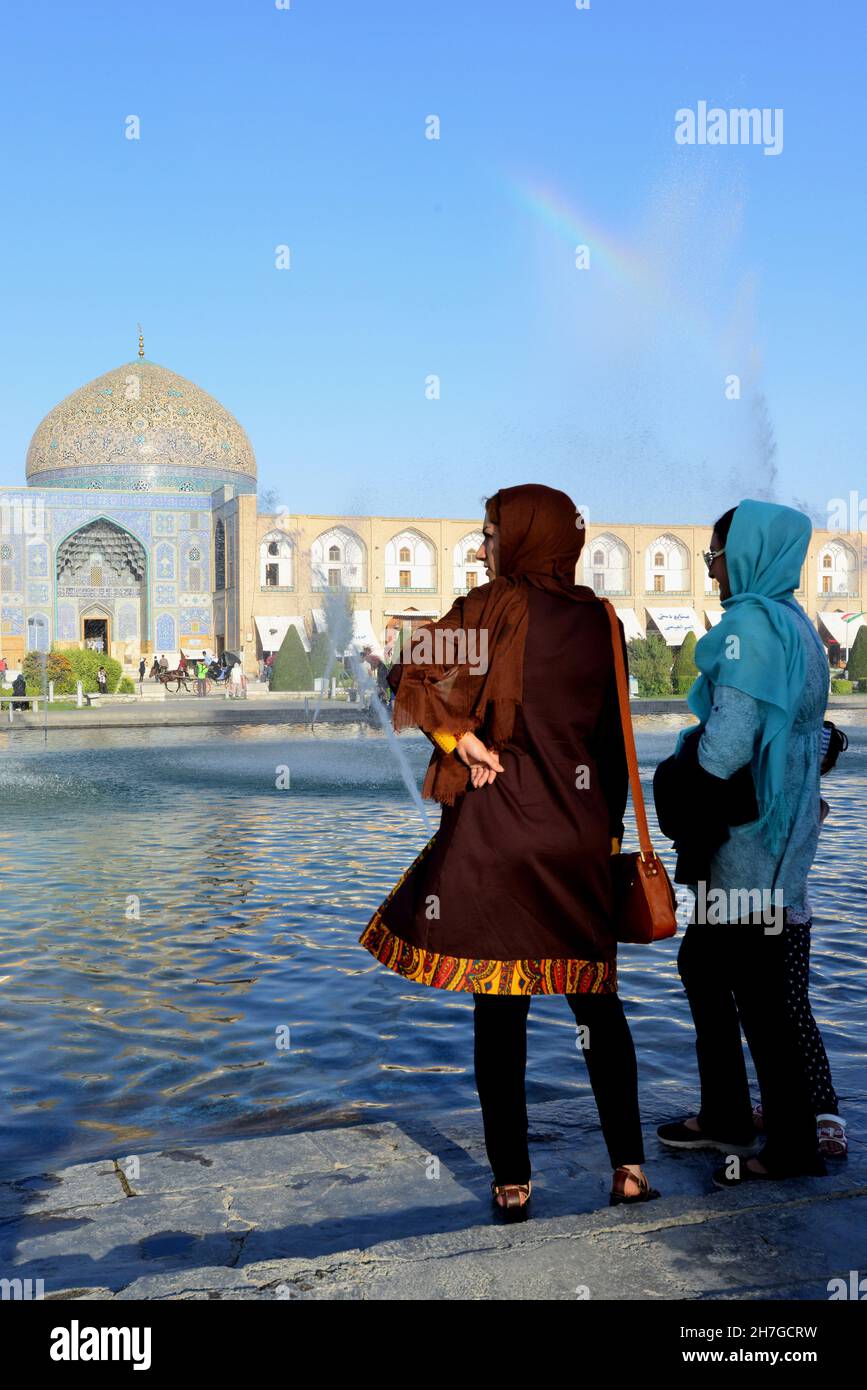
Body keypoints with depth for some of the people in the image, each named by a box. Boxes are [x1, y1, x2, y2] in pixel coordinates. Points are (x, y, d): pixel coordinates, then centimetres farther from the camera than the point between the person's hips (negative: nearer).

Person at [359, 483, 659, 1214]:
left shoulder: (496, 606, -6)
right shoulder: (600, 620, 7)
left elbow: (411, 675, -14)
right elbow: (612, 737, 12)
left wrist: (457, 734, -6)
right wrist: (611, 831, 18)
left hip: (494, 827, -4)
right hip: (581, 831, 4)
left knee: (499, 1007, 5)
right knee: (596, 998, 16)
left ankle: (512, 1180, 11)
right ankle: (629, 1163, 16)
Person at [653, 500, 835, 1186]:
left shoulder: (752, 623, -17)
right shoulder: (793, 623, 13)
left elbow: (726, 744, -24)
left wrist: (689, 811, -10)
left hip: (751, 834, -10)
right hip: (782, 825, 10)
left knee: (761, 989, 0)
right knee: (703, 963, 18)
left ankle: (794, 1146, 12)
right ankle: (726, 1117, 27)